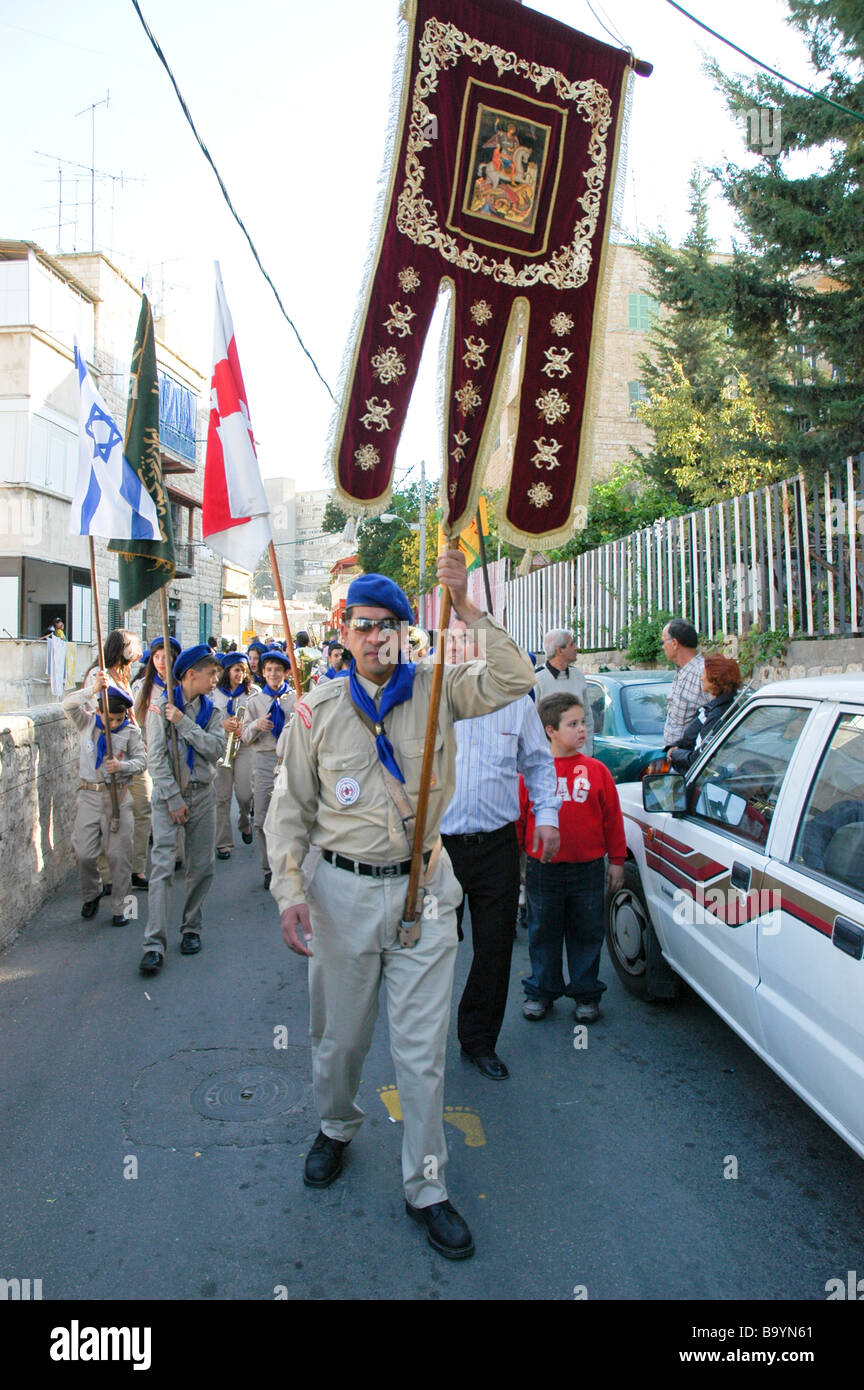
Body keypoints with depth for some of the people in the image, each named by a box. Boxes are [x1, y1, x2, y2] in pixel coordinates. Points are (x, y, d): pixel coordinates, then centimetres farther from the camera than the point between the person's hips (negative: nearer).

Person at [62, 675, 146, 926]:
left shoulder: (131, 731, 2)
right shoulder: (87, 722, 3)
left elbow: (141, 759, 1)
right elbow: (68, 704, -13)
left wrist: (122, 766, -19)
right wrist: (93, 690, -27)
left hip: (118, 796, -1)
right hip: (89, 795, 1)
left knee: (119, 854, -1)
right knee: (84, 852, 1)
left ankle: (118, 908, 10)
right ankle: (91, 895, 29)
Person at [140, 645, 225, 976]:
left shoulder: (210, 709, 8)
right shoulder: (161, 707, -3)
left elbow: (216, 748, -8)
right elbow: (156, 758, -8)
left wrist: (183, 723, -15)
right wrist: (174, 799, -12)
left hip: (202, 793, 4)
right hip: (168, 793, -4)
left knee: (201, 867, 6)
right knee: (162, 865, -11)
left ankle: (191, 928, 22)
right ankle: (154, 943, -11)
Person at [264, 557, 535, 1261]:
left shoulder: (437, 688, -2)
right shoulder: (318, 708, -2)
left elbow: (514, 680, -15)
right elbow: (291, 806, 2)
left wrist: (467, 607, -22)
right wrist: (289, 887, -7)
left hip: (424, 888, 0)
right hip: (342, 891, 1)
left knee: (423, 1049, 8)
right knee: (339, 1036, 18)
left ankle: (426, 1187, 26)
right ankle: (337, 1129, 49)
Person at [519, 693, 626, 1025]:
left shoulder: (596, 770, -1)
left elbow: (612, 818, 4)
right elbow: (518, 817, 1)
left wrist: (616, 861, 5)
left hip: (588, 869, 1)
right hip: (543, 870, -1)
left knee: (587, 935, 12)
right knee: (543, 935, 13)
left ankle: (586, 994, 28)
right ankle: (541, 991, 30)